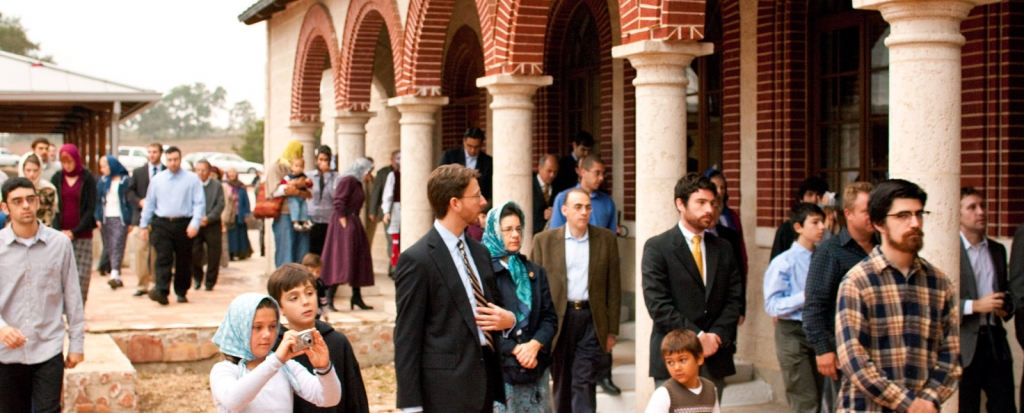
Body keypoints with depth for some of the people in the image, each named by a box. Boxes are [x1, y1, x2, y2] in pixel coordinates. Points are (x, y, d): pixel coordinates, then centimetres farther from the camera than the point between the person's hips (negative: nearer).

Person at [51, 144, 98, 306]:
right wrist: (59, 231, -9)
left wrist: (74, 232, -9)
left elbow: (91, 208, -2)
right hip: (61, 234, 2)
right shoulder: (57, 178, 8)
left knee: (82, 274, -6)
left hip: (82, 235, -2)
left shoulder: (87, 178, 2)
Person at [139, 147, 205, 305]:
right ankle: (161, 292, -19)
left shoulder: (192, 179, 1)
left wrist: (195, 223, -15)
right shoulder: (157, 179, 9)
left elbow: (199, 203, -3)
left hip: (184, 224, -1)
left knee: (183, 261, 7)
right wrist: (144, 225, 12)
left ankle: (181, 292, 19)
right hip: (162, 224, 1)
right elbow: (149, 203, 14)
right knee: (163, 259, -11)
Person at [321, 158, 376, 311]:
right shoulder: (347, 180, -12)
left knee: (357, 261, 11)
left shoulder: (357, 183, 16)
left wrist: (354, 224, 10)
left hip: (354, 224, 10)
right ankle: (330, 298, -9)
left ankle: (356, 297, 17)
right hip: (344, 224, -10)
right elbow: (339, 203, -20)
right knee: (341, 259, -12)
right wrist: (344, 225, -20)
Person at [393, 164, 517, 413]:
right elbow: (407, 337, -11)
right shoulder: (417, 260, -11)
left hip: (486, 381, 7)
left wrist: (508, 319, -1)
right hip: (446, 390, -7)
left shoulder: (479, 252, 12)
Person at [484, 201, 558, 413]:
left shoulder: (535, 272, 12)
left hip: (535, 368, 5)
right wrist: (515, 350, -15)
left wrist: (534, 345, -11)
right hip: (498, 368, -4)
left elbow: (550, 318, 8)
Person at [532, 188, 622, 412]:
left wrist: (611, 331, 3)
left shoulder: (606, 239, 4)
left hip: (592, 320, 0)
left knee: (584, 383, -5)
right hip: (558, 320, 1)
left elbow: (613, 288, 5)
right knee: (561, 384, 11)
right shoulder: (544, 240, 1)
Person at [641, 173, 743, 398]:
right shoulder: (657, 247, -3)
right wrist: (697, 336, -14)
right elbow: (658, 304, -11)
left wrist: (717, 335, -8)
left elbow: (734, 299, 9)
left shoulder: (723, 249, 13)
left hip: (715, 357, 4)